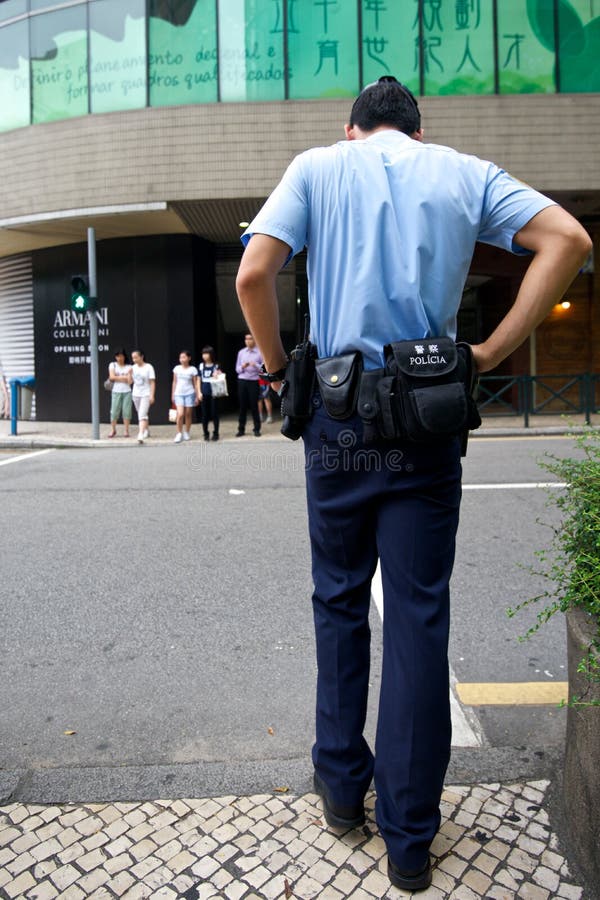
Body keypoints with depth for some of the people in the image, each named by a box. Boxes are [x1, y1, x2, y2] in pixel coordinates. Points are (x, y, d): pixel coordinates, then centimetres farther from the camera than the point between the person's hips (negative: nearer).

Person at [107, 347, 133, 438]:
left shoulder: (129, 367, 6)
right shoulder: (112, 365, 8)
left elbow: (130, 381, -3)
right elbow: (112, 377, -5)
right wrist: (124, 377, -5)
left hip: (127, 392, 0)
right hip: (116, 391, 0)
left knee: (126, 411, -3)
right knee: (114, 411, -2)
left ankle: (126, 430, 4)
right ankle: (113, 430, 7)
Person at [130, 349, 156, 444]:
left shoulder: (149, 367, -8)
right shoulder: (133, 367, 7)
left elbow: (152, 382, -9)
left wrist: (152, 395, -16)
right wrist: (130, 373, -10)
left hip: (146, 394, -6)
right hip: (136, 394, 6)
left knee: (142, 415, -15)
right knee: (141, 415, 14)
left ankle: (141, 435, -23)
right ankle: (146, 431, 30)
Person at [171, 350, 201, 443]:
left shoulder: (193, 369, 0)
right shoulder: (177, 368, 6)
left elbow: (195, 384, 3)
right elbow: (174, 382, 12)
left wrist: (197, 396, 1)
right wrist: (172, 395, 12)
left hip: (189, 394, -1)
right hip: (179, 394, 1)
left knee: (188, 414, 5)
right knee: (180, 414, -11)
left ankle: (187, 433, 19)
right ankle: (179, 434, -1)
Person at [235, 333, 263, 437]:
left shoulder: (260, 352, 0)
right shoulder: (241, 352, 10)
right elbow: (237, 369, 10)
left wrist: (255, 365, -21)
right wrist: (242, 367, -11)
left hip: (254, 381, -2)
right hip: (242, 381, 3)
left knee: (254, 405, 0)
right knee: (242, 405, 4)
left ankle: (257, 429, 9)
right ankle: (241, 429, 11)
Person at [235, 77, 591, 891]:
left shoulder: (317, 166, 9)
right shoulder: (465, 172, 13)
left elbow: (252, 277, -6)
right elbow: (568, 238, 1)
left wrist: (280, 365, 7)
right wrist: (493, 352, 0)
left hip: (339, 418, 0)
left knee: (339, 603, 15)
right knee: (419, 617, 5)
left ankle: (342, 786, 30)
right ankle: (409, 839, 17)